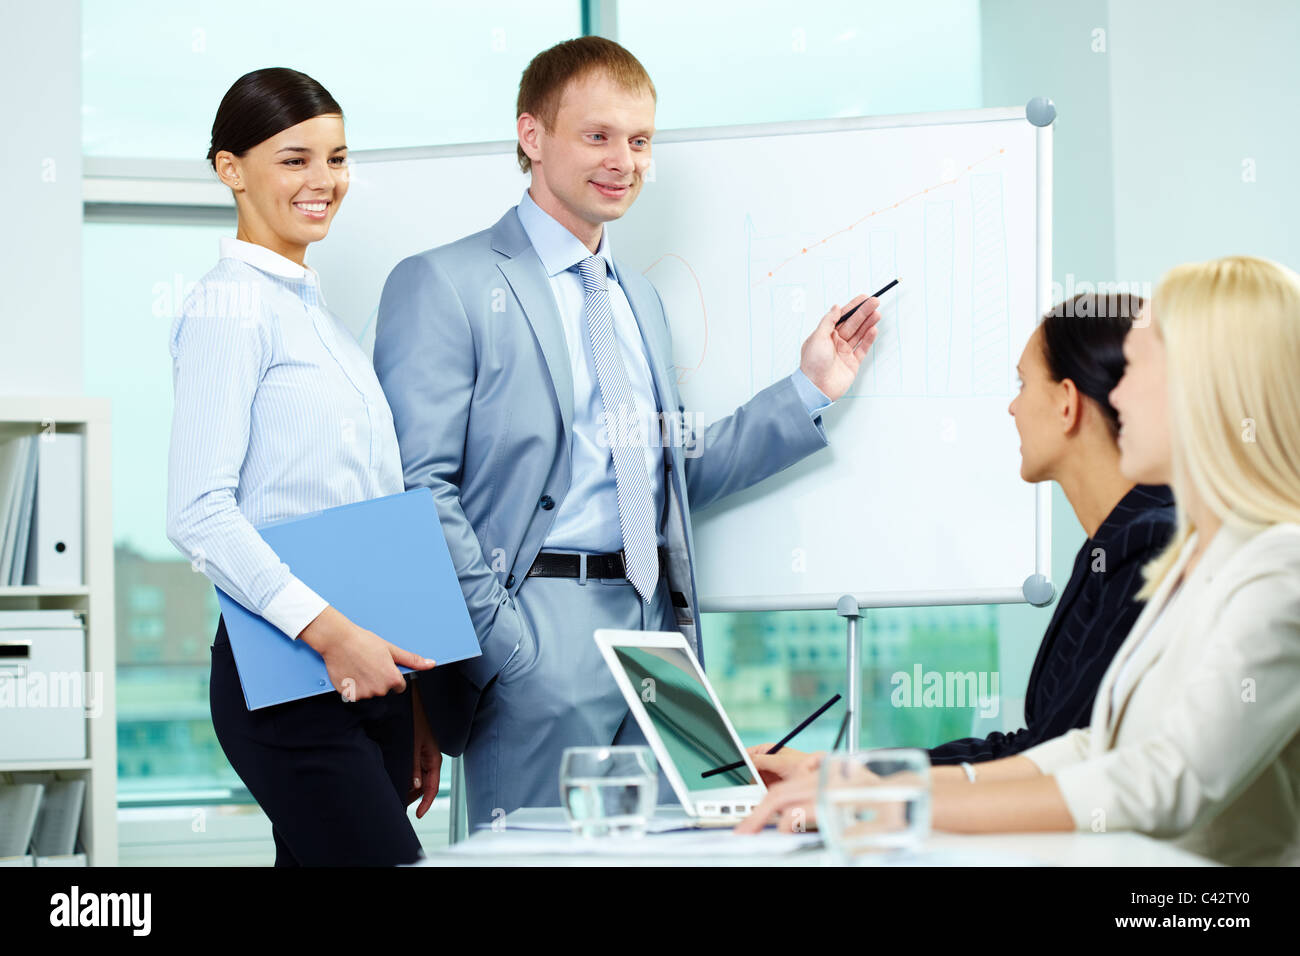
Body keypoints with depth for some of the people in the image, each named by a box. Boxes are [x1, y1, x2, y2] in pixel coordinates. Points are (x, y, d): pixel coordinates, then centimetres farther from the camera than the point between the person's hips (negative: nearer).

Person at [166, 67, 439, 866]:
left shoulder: (315, 308, 19)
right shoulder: (231, 307, -7)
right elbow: (200, 514, -17)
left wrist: (414, 697, 20)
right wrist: (327, 629, -23)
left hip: (366, 669, 8)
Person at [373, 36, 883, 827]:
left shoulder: (640, 298, 22)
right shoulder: (446, 286, -5)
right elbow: (416, 489, -11)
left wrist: (810, 392, 16)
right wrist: (499, 637, -18)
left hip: (656, 628, 7)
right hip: (544, 633, -7)